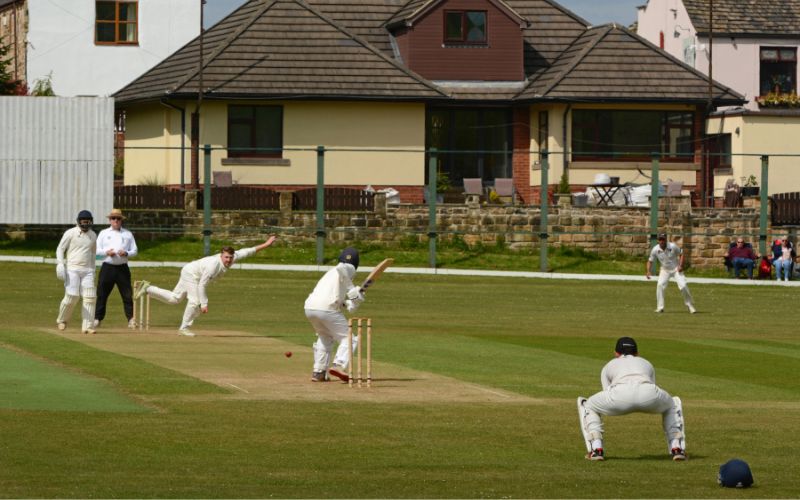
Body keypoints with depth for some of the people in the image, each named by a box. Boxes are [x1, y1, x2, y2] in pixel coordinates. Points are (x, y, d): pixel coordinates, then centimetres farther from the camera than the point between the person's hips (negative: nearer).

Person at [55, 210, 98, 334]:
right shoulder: (70, 233, -2)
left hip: (87, 270, 4)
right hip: (72, 269, -4)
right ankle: (62, 320, 10)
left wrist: (93, 271, 20)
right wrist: (60, 264, -16)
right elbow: (60, 249, -2)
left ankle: (87, 326, -5)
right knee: (72, 296, -15)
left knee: (89, 297, -7)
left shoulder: (93, 235, 13)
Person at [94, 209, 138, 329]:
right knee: (101, 294, 1)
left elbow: (135, 251, 9)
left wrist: (126, 253, -12)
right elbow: (96, 250, 5)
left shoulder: (128, 234, 11)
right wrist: (106, 252, -13)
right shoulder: (104, 233, 10)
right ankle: (97, 319, 7)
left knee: (127, 295, -3)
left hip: (122, 268, 0)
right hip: (107, 268, 0)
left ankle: (131, 319, -1)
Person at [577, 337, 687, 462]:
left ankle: (596, 449, 13)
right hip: (649, 394, 1)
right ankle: (677, 448, 19)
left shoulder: (609, 366, 37)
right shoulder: (647, 364, 43)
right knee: (673, 404, 36)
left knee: (587, 406, 29)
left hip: (619, 395, -1)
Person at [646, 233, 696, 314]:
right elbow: (650, 261, -6)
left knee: (683, 286, -13)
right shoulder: (655, 250, -16)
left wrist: (680, 265, -19)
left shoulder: (673, 246, -20)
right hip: (665, 270, 2)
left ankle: (690, 306, 4)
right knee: (660, 285, -20)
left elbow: (681, 254, -6)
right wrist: (648, 271, -22)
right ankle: (660, 307, -11)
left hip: (676, 269, -2)